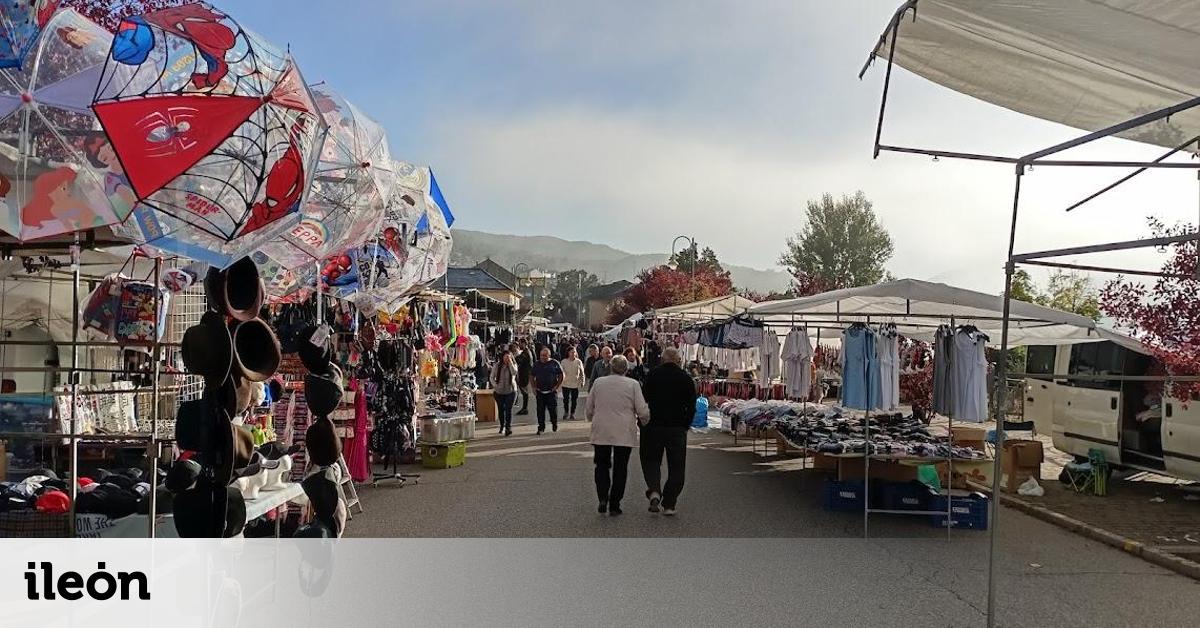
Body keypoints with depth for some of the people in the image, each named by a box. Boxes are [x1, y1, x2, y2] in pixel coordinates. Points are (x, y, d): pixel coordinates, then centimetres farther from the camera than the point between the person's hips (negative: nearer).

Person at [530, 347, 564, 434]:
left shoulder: (554, 363, -2)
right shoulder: (536, 364, 7)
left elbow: (561, 375, 2)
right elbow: (532, 376, 16)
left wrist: (557, 386, -5)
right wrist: (534, 387, 5)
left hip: (551, 391, -2)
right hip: (540, 391, 2)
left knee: (553, 409, 1)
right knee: (540, 410, 1)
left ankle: (555, 425, 23)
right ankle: (541, 428, 10)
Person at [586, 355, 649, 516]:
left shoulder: (598, 382, 2)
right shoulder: (633, 384, -4)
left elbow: (589, 410, 8)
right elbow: (643, 411, -7)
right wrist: (642, 420, 15)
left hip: (601, 432, 1)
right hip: (624, 434, -1)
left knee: (602, 465, 16)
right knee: (620, 468, 9)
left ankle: (603, 498, -2)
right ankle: (614, 505, 11)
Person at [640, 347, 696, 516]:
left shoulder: (652, 375, -3)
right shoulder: (686, 378, -2)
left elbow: (644, 400, -2)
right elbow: (691, 407, 0)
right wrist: (685, 425, 11)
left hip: (654, 426, 0)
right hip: (677, 428, 0)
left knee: (651, 460, 14)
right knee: (676, 466, 9)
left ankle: (654, 491, -9)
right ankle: (669, 504, 8)